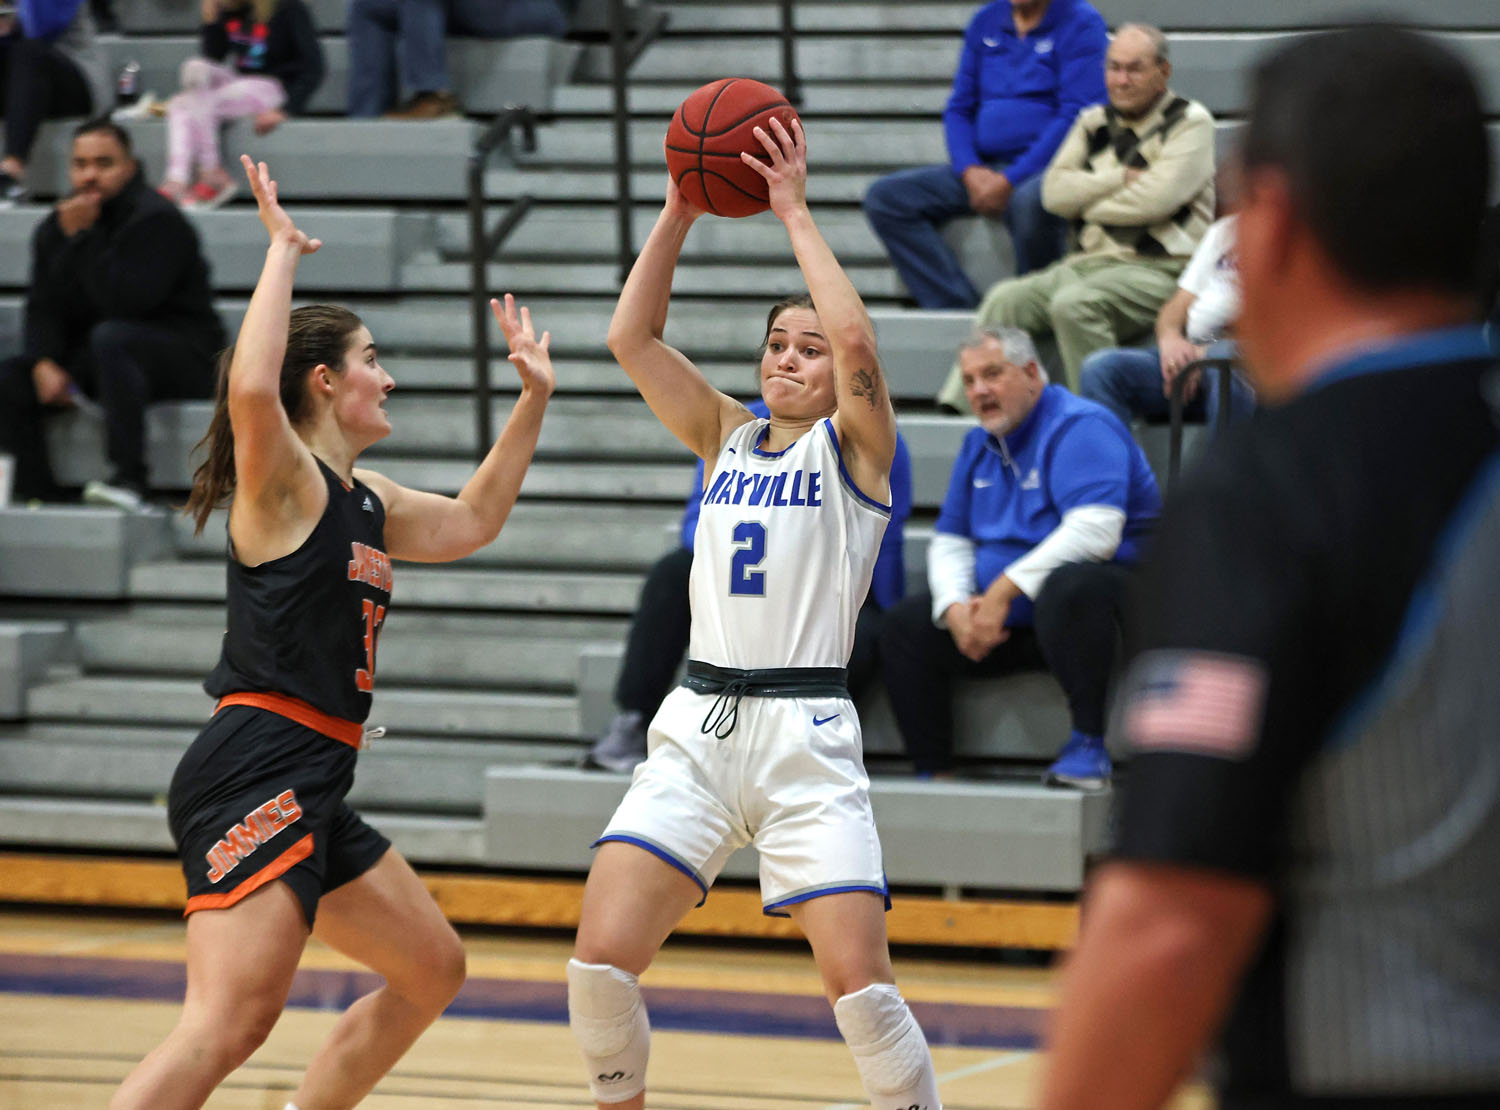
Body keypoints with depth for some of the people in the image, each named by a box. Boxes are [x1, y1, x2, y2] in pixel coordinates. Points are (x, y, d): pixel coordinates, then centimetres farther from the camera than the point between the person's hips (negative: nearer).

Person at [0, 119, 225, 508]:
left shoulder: (156, 221, -15)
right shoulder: (54, 229, 9)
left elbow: (124, 302, -27)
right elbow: (42, 307, 6)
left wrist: (82, 238, -25)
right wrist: (44, 363, -13)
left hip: (183, 355, -7)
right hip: (91, 359, 7)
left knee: (110, 337, -39)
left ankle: (128, 478, -42)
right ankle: (36, 494, -15)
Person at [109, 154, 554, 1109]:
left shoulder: (363, 496, 20)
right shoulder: (282, 480, -7)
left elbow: (472, 522, 35)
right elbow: (252, 387, -29)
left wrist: (534, 399, 31)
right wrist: (283, 250, -20)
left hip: (311, 793, 10)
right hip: (256, 772, -10)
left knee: (433, 969, 22)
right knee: (228, 1023, -24)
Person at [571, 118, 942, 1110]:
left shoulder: (855, 448, 3)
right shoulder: (728, 438, 16)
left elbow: (857, 339, -17)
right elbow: (631, 337, 8)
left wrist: (795, 212, -11)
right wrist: (680, 213, 1)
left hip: (806, 735, -4)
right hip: (697, 729, 4)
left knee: (859, 984, -14)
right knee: (601, 962, -9)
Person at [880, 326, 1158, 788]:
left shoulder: (1079, 427, -14)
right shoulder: (979, 445, 14)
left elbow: (1095, 532, -28)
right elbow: (950, 542, 15)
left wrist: (1004, 589, -26)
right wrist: (955, 608, -8)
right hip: (1007, 614, 8)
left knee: (1068, 587, -41)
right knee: (905, 627, -1)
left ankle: (1087, 744, -35)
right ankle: (935, 774, -2)